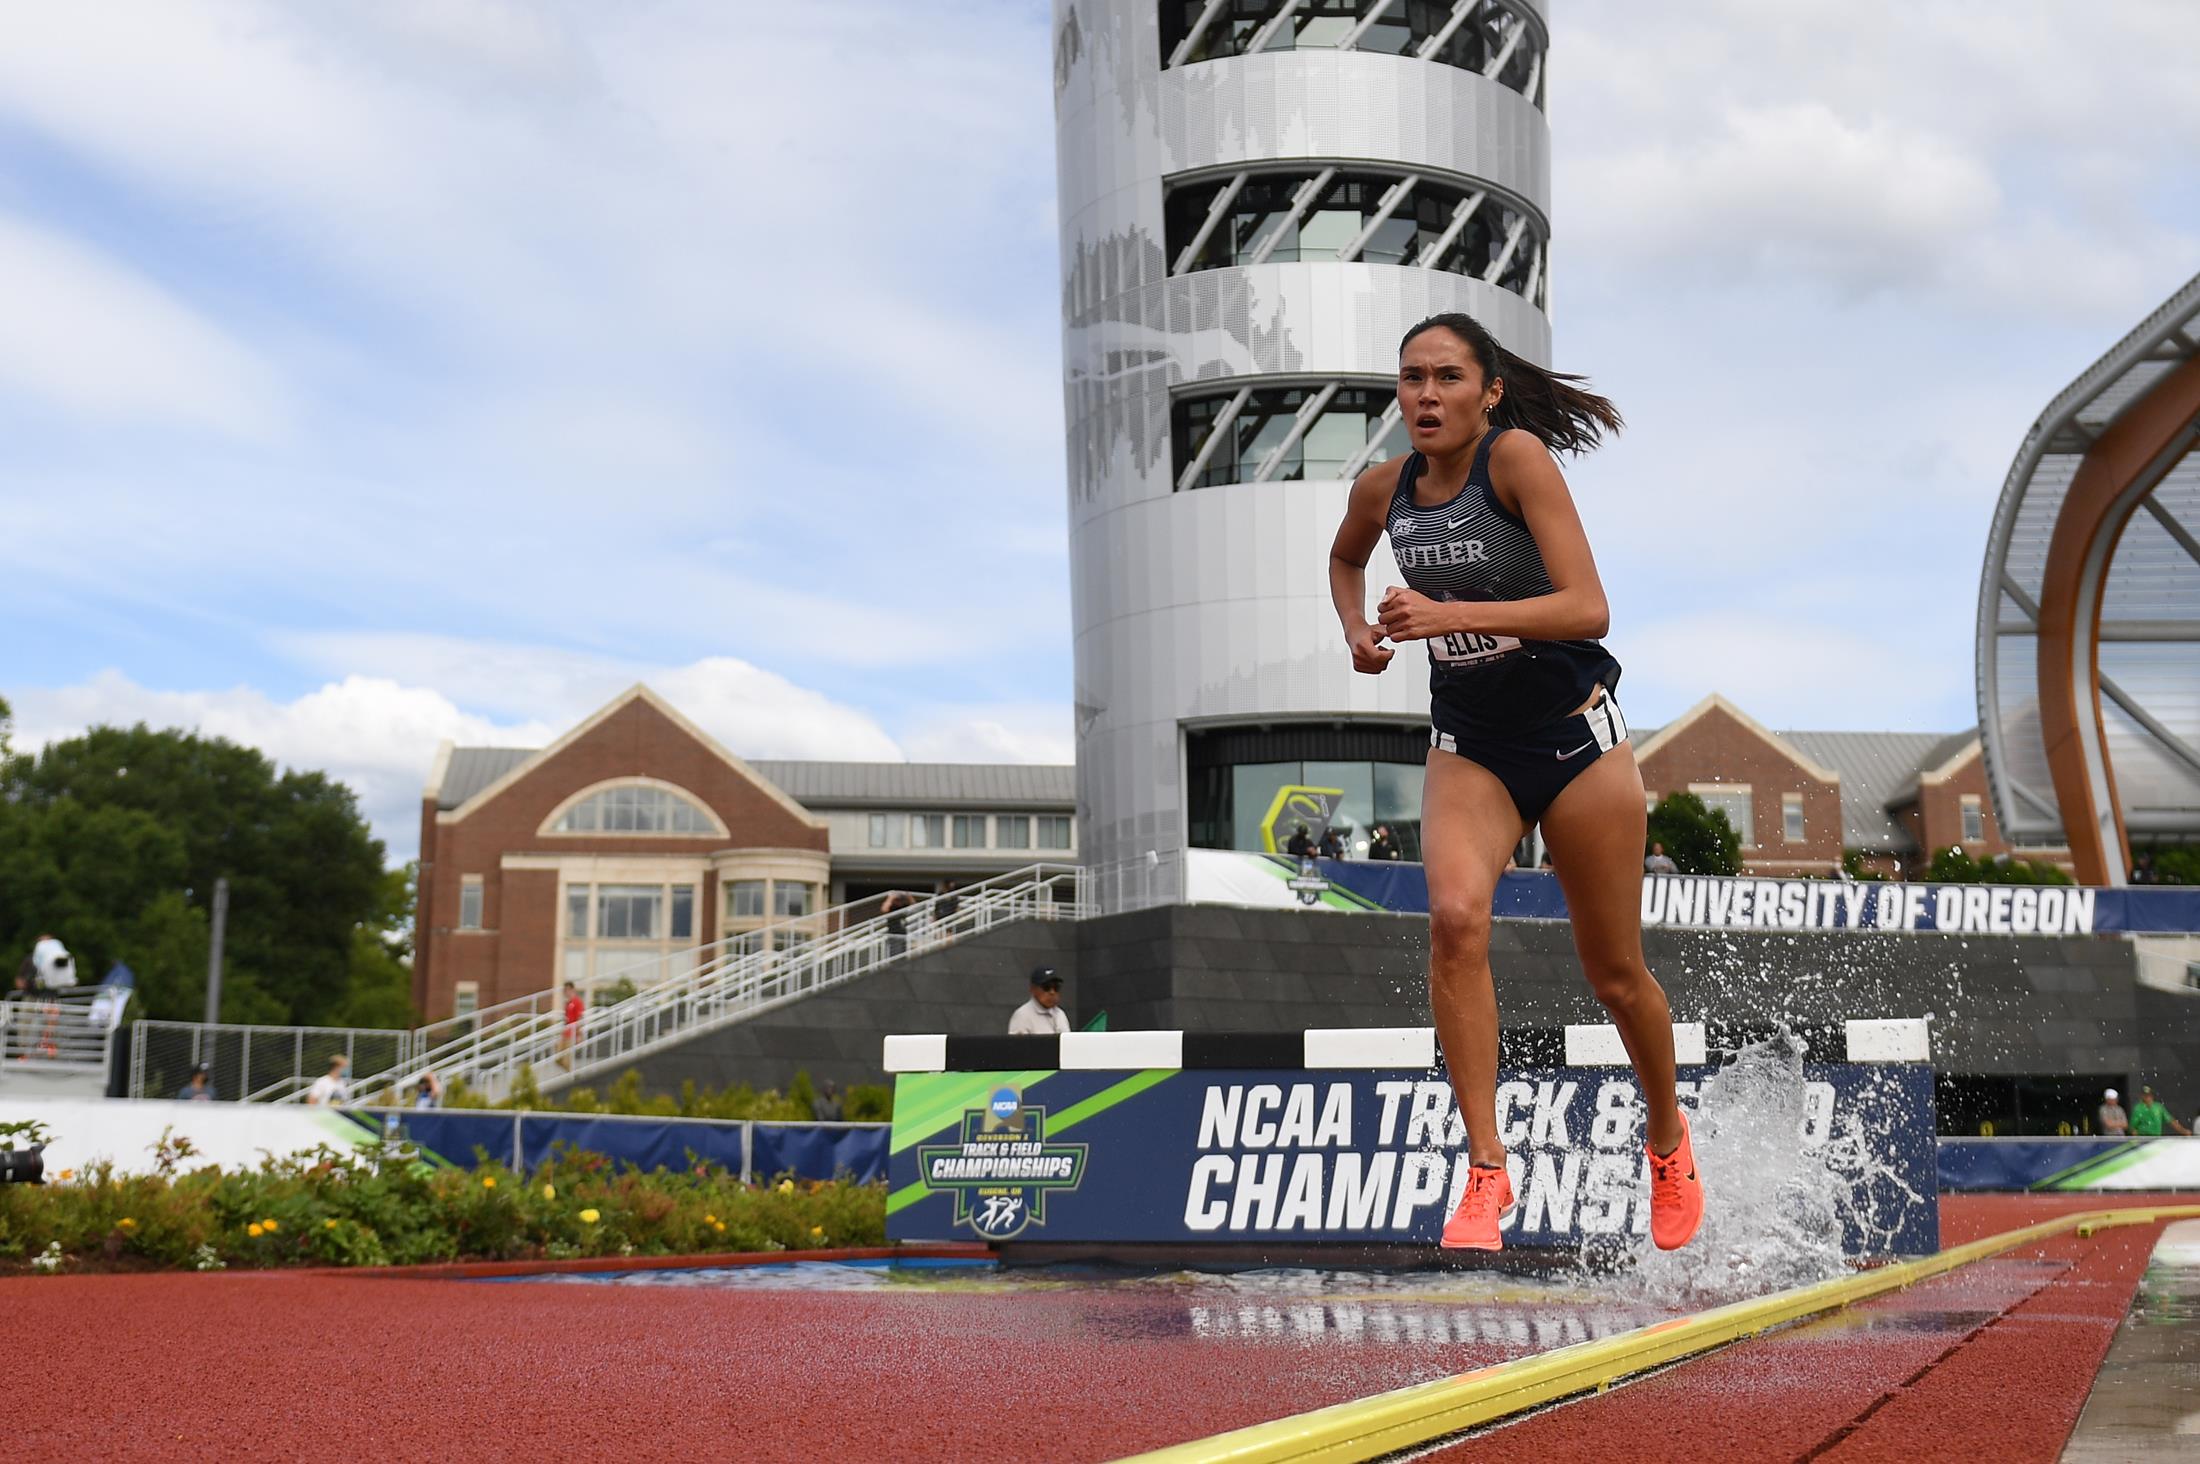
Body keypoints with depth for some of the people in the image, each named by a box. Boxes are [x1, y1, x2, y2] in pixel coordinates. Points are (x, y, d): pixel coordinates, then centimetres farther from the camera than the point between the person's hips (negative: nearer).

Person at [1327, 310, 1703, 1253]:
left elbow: (1589, 609, -26)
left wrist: (1447, 614, -35)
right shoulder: (1383, 488, -2)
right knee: (1454, 916, -26)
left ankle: (1667, 1137, 38)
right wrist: (1357, 629, 3)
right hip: (1467, 742, 3)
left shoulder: (1518, 455, -18)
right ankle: (1485, 1170, -19)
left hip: (1575, 733, -3)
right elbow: (1345, 555, 23)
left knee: (1614, 973, 9)